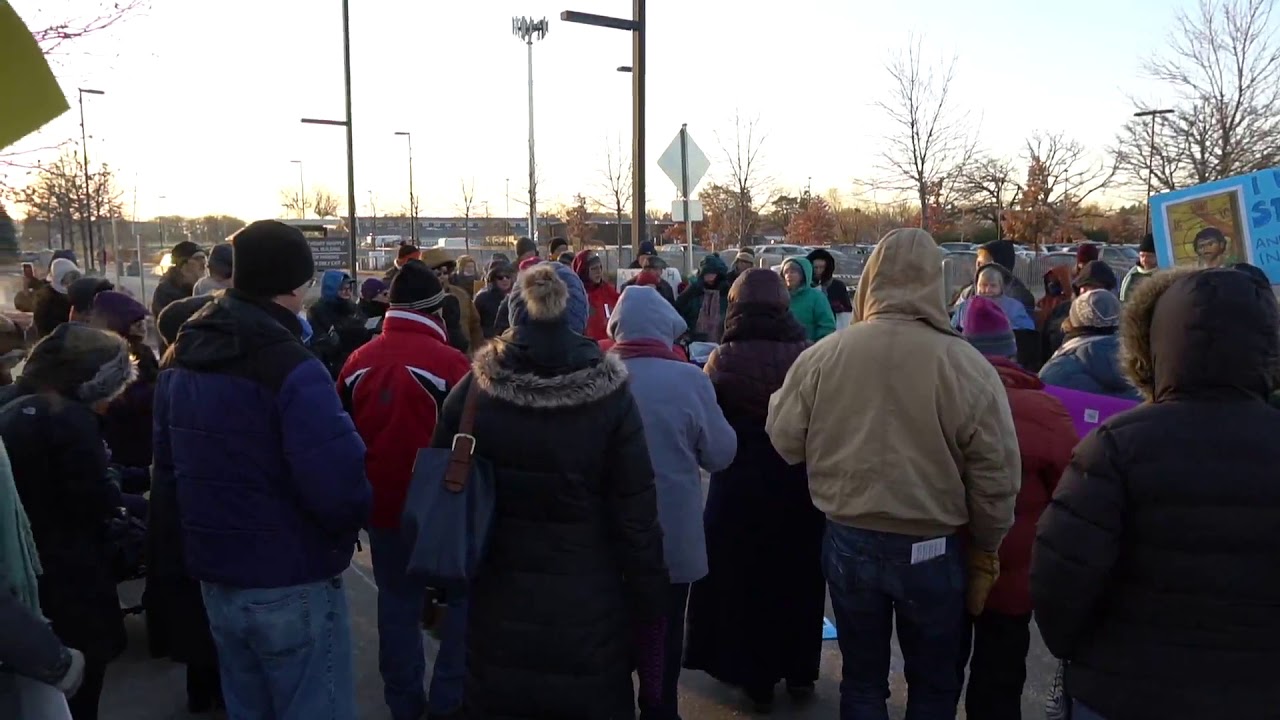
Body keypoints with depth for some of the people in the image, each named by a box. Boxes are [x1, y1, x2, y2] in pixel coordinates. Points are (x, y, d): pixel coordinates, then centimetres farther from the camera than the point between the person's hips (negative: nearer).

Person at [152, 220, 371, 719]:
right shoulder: (291, 367, -22)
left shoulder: (180, 359, 5)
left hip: (214, 578, 8)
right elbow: (340, 488, -30)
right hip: (290, 586, -8)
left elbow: (166, 468, 13)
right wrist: (350, 524, -8)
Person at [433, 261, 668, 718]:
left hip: (497, 614, 2)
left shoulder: (470, 394, -7)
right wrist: (650, 617, -1)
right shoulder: (610, 398, -13)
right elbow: (638, 520, -12)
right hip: (587, 613, -2)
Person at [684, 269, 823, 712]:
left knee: (745, 577, 14)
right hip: (800, 484, 2)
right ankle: (800, 671, 32)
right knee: (798, 576, 19)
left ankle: (757, 679, 23)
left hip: (739, 485, -2)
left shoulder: (723, 359, -14)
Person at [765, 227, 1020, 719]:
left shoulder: (823, 356, -12)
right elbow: (996, 474, -11)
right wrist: (985, 549, 4)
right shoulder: (967, 365, -16)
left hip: (849, 542, 2)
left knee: (862, 680, 20)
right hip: (933, 549, -1)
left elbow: (784, 441, -1)